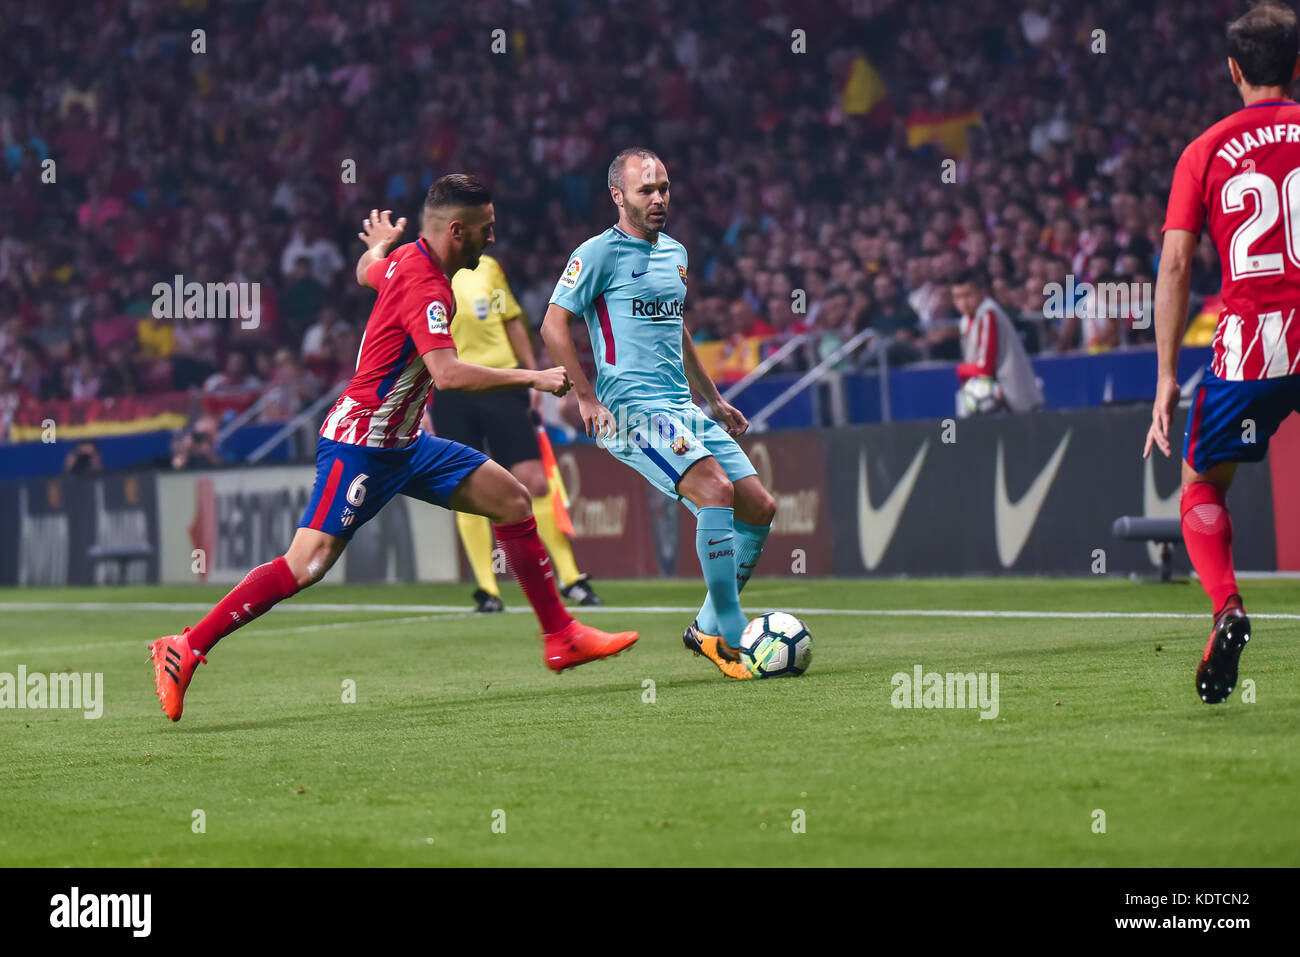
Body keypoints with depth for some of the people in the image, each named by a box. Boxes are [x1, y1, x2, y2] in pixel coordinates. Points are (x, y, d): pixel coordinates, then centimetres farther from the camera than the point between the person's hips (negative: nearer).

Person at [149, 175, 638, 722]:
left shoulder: (406, 259, 8)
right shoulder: (426, 288, -22)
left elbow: (367, 272, 33)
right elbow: (447, 374, -34)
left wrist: (379, 245, 56)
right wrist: (533, 379, -28)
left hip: (404, 442, 11)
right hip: (361, 444, -11)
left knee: (512, 501, 7)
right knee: (307, 564, -16)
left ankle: (561, 638, 13)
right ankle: (183, 651, -11)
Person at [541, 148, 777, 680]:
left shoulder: (675, 253, 19)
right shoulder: (599, 254, -5)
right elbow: (553, 326, -8)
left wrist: (713, 401, 32)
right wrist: (587, 397, -15)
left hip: (683, 408, 8)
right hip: (633, 410, -8)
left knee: (759, 507, 2)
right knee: (716, 489, -26)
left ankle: (708, 629, 15)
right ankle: (733, 636, -22)